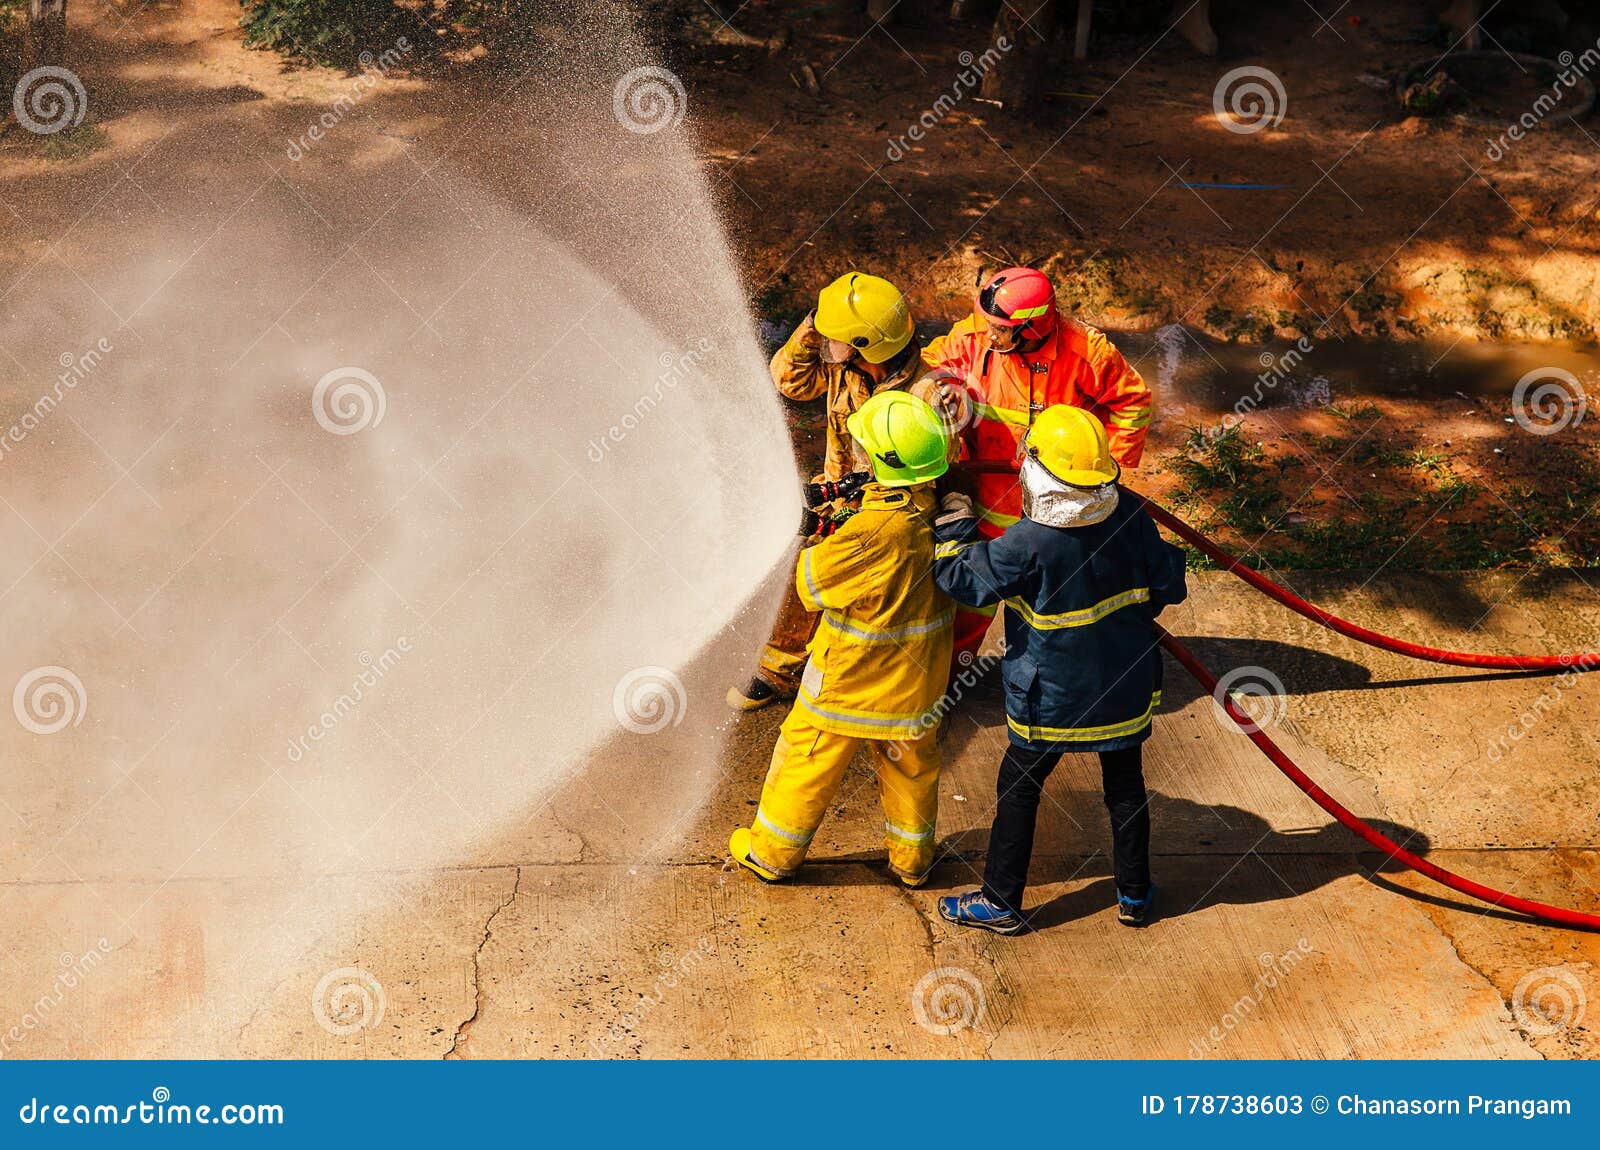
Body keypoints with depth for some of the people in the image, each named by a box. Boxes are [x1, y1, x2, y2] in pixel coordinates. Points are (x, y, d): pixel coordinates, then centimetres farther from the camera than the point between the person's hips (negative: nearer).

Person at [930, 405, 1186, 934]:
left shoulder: (1028, 544, -26)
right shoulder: (1131, 516, -11)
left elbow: (961, 577, -16)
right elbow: (1169, 586, 0)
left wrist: (956, 518, -2)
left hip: (1053, 697, -4)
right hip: (1126, 686, 5)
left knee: (1019, 788, 11)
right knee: (1125, 782, 20)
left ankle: (1001, 901, 20)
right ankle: (1134, 894, 31)